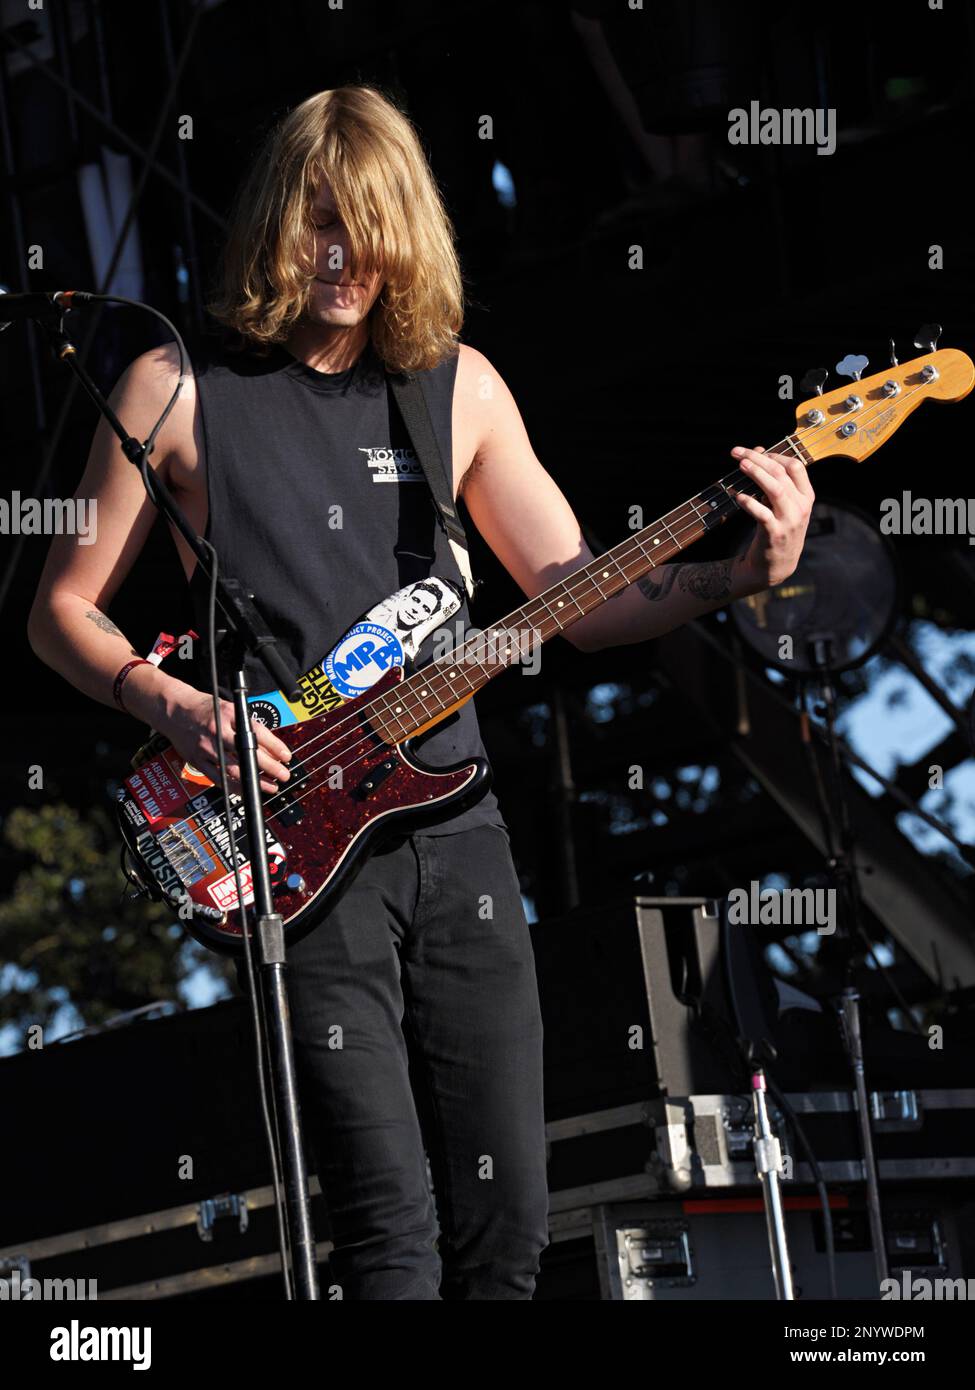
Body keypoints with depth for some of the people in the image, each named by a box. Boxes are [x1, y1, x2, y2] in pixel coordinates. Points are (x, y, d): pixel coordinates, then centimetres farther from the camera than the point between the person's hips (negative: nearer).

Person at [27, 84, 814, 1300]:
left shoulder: (458, 386, 10)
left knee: (507, 1222, 4)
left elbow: (577, 601, 10)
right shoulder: (178, 389, 1)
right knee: (392, 1230, -11)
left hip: (455, 828, 4)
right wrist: (177, 708, -13)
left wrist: (739, 574, -7)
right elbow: (62, 612, 5)